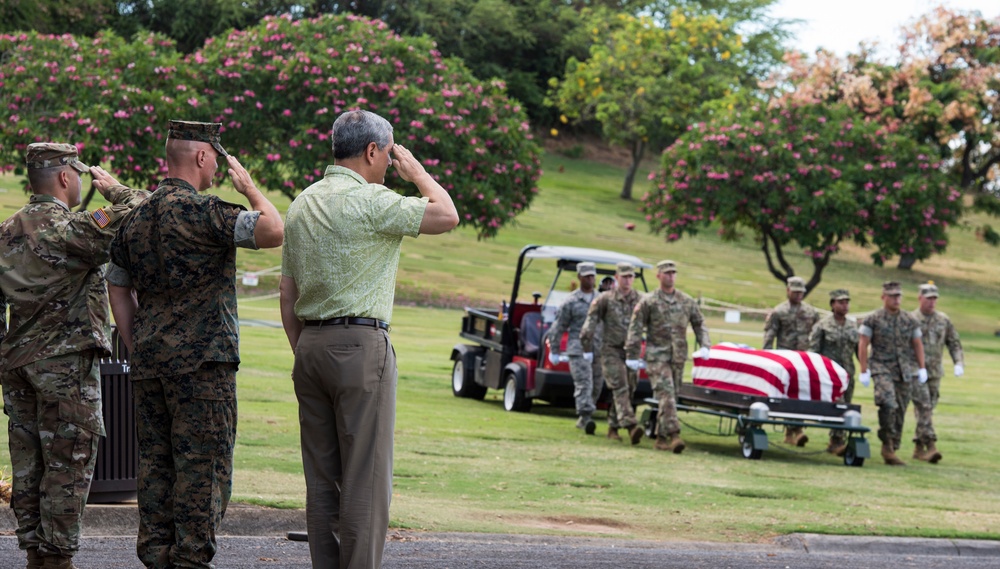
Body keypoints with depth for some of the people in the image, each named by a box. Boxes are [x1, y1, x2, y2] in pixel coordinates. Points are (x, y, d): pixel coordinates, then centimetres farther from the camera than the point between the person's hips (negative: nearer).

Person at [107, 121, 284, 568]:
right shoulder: (200, 210, -12)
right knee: (203, 465, -4)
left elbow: (118, 288, 19)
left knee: (155, 463, 10)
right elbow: (273, 231, -21)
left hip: (149, 361, 7)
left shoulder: (136, 216, 13)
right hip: (202, 360, -7)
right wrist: (249, 188, -4)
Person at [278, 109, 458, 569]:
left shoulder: (301, 204, 14)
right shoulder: (369, 200, -11)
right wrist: (417, 173, 11)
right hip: (360, 344, -8)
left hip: (310, 346, 8)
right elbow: (446, 216, -4)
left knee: (322, 479, 9)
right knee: (365, 478, -5)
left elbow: (288, 295, 16)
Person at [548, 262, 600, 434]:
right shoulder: (571, 301, 2)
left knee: (596, 387, 6)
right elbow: (559, 326, 6)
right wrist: (554, 351, 5)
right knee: (583, 384, -17)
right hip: (578, 350, -4)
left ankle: (582, 419, 20)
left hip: (598, 350, 4)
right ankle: (586, 416, -25)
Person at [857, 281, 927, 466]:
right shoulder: (872, 320, 1)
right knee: (888, 404, -26)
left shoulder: (910, 321, 13)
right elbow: (863, 345, 0)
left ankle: (892, 450, 13)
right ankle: (887, 443, -15)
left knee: (900, 412, 4)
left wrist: (921, 368, 11)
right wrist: (864, 371, -5)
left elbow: (917, 345, 19)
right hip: (882, 369, -4)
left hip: (905, 372, 4)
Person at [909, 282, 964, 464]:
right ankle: (931, 445, -21)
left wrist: (959, 363, -1)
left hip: (935, 373, 4)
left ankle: (918, 447, 17)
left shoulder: (944, 320, 9)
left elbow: (954, 343, 13)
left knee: (927, 410, 8)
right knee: (923, 408, -15)